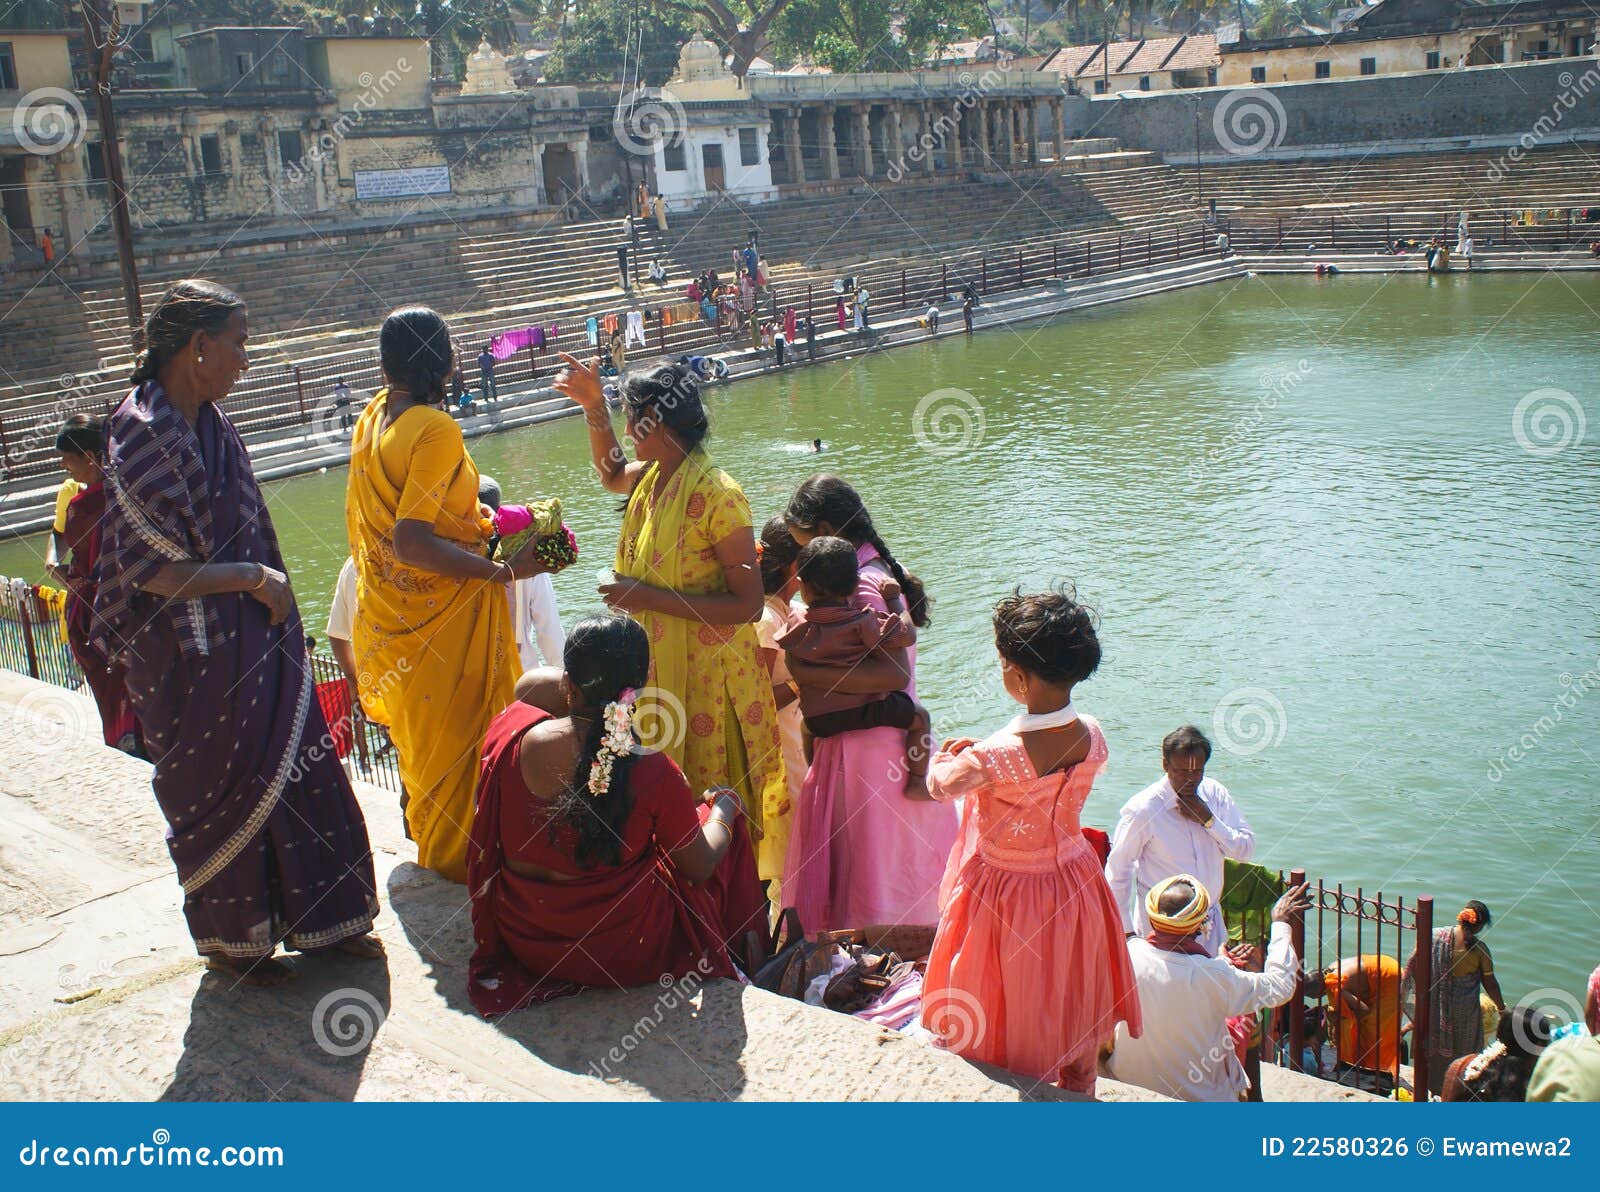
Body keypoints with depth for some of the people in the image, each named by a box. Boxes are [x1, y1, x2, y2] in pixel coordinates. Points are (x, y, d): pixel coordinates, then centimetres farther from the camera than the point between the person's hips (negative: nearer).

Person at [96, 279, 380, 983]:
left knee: (297, 772, 13)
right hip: (193, 658, -8)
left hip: (254, 641, 8)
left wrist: (267, 586, 10)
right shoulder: (142, 435, -20)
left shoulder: (206, 422, 6)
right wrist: (253, 576, -16)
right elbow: (154, 569, -22)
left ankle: (320, 921, 28)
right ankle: (231, 942, 28)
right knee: (220, 794, 8)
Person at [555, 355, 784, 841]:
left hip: (705, 677, -8)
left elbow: (749, 605, -24)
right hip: (657, 669, 8)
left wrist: (650, 598, -25)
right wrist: (593, 406, 17)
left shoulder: (717, 496, -22)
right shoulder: (652, 476, 4)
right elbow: (613, 475, 30)